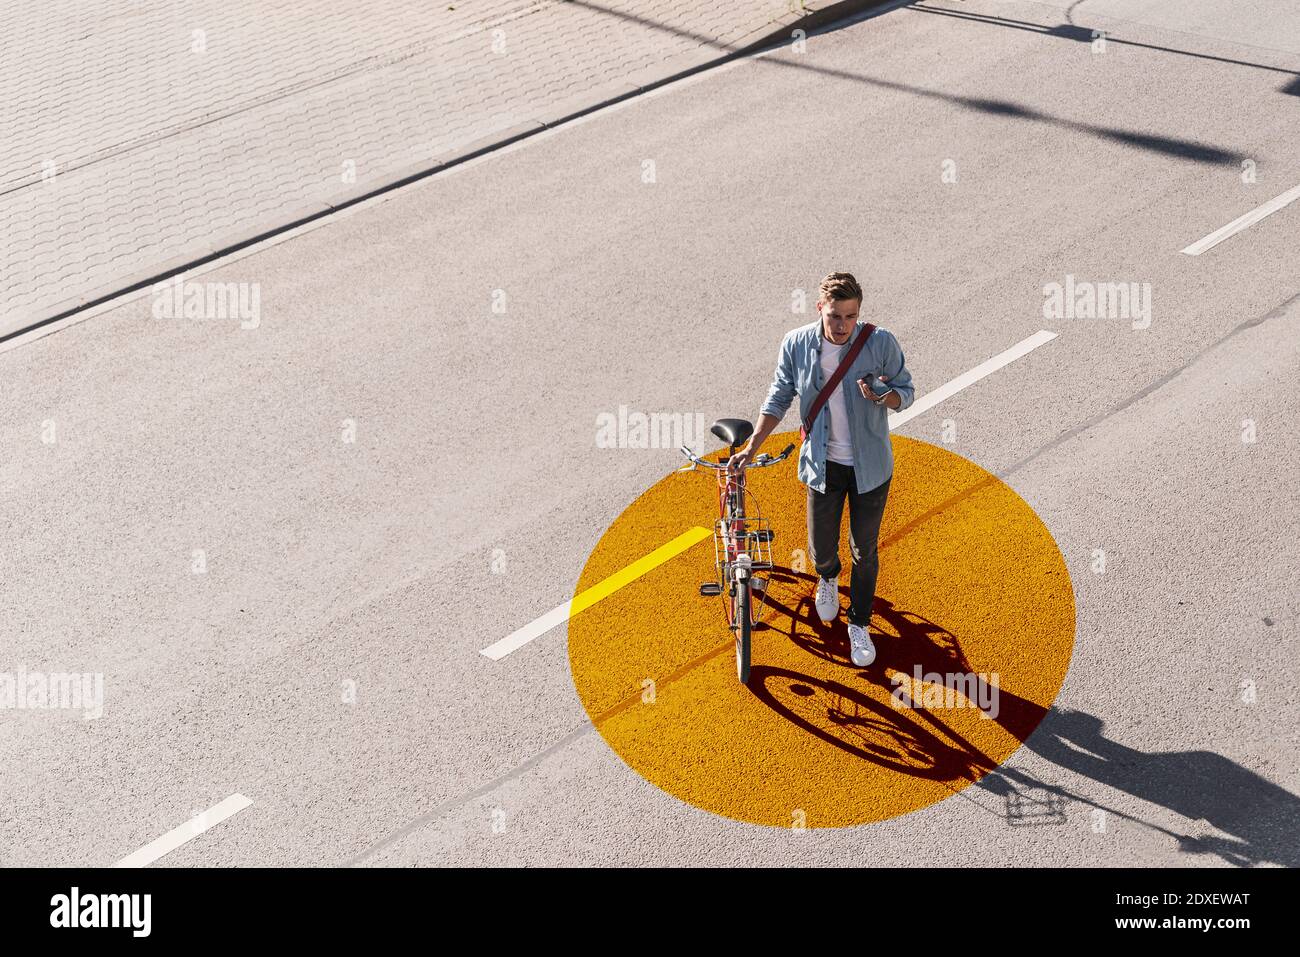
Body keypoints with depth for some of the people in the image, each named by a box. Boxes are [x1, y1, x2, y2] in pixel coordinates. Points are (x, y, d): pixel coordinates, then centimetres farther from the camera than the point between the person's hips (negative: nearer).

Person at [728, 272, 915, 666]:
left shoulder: (881, 343, -18)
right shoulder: (796, 344, -13)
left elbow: (907, 391, -6)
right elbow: (779, 398, 0)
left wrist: (883, 397, -29)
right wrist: (751, 447, -3)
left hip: (870, 466, -1)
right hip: (823, 464, 1)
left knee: (864, 551, 9)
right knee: (821, 550, 12)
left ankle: (859, 625, 32)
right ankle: (828, 578, 51)